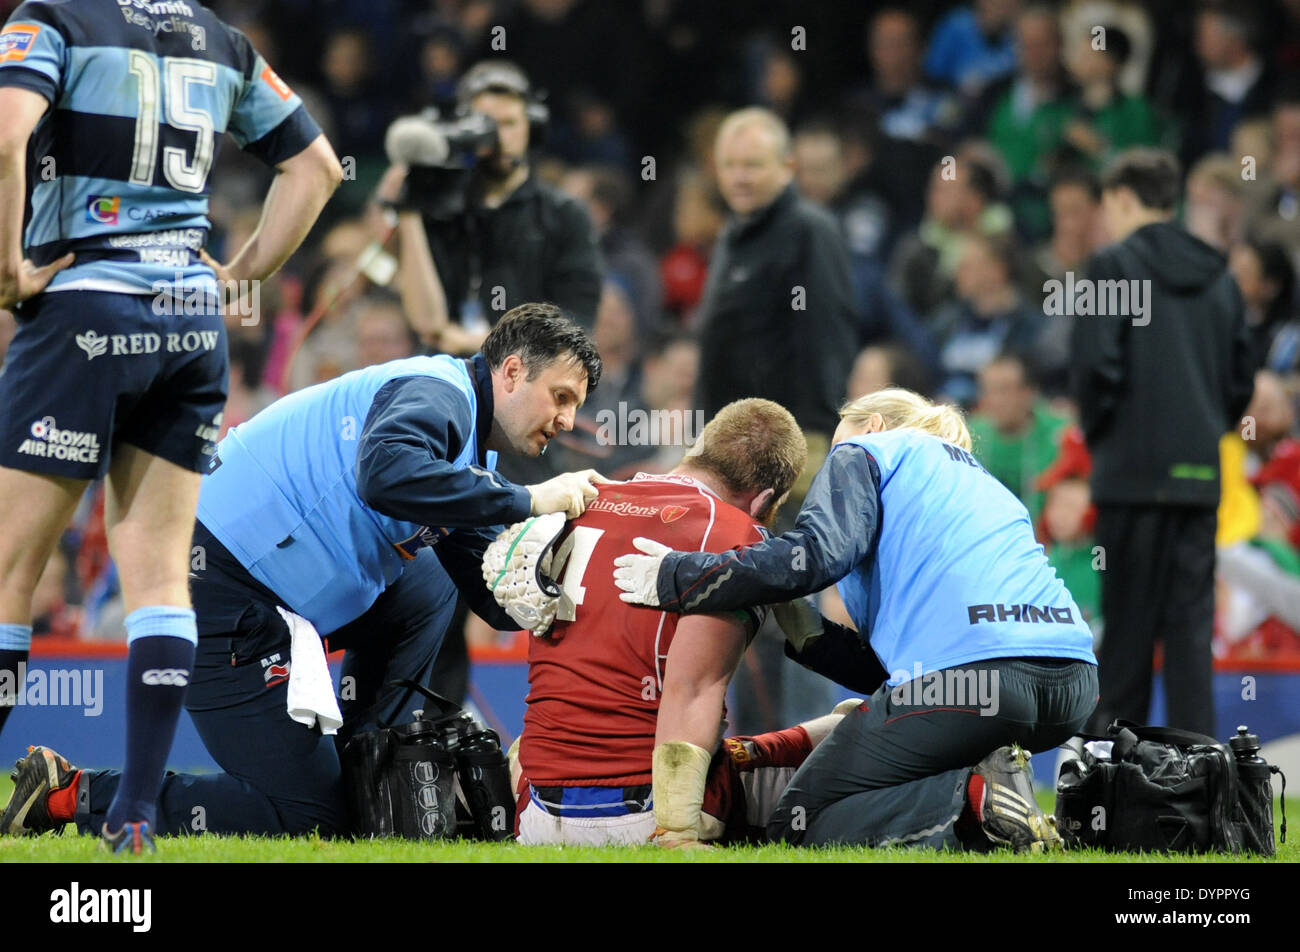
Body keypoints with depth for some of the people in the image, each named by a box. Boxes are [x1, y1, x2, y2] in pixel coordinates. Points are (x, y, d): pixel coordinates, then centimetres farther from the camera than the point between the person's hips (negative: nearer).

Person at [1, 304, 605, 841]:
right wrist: (525, 502, -29)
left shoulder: (470, 457, 19)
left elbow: (494, 598, 15)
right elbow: (385, 474, -36)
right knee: (306, 816, -7)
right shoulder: (436, 394, -12)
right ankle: (71, 797, -7)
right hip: (220, 590, -11)